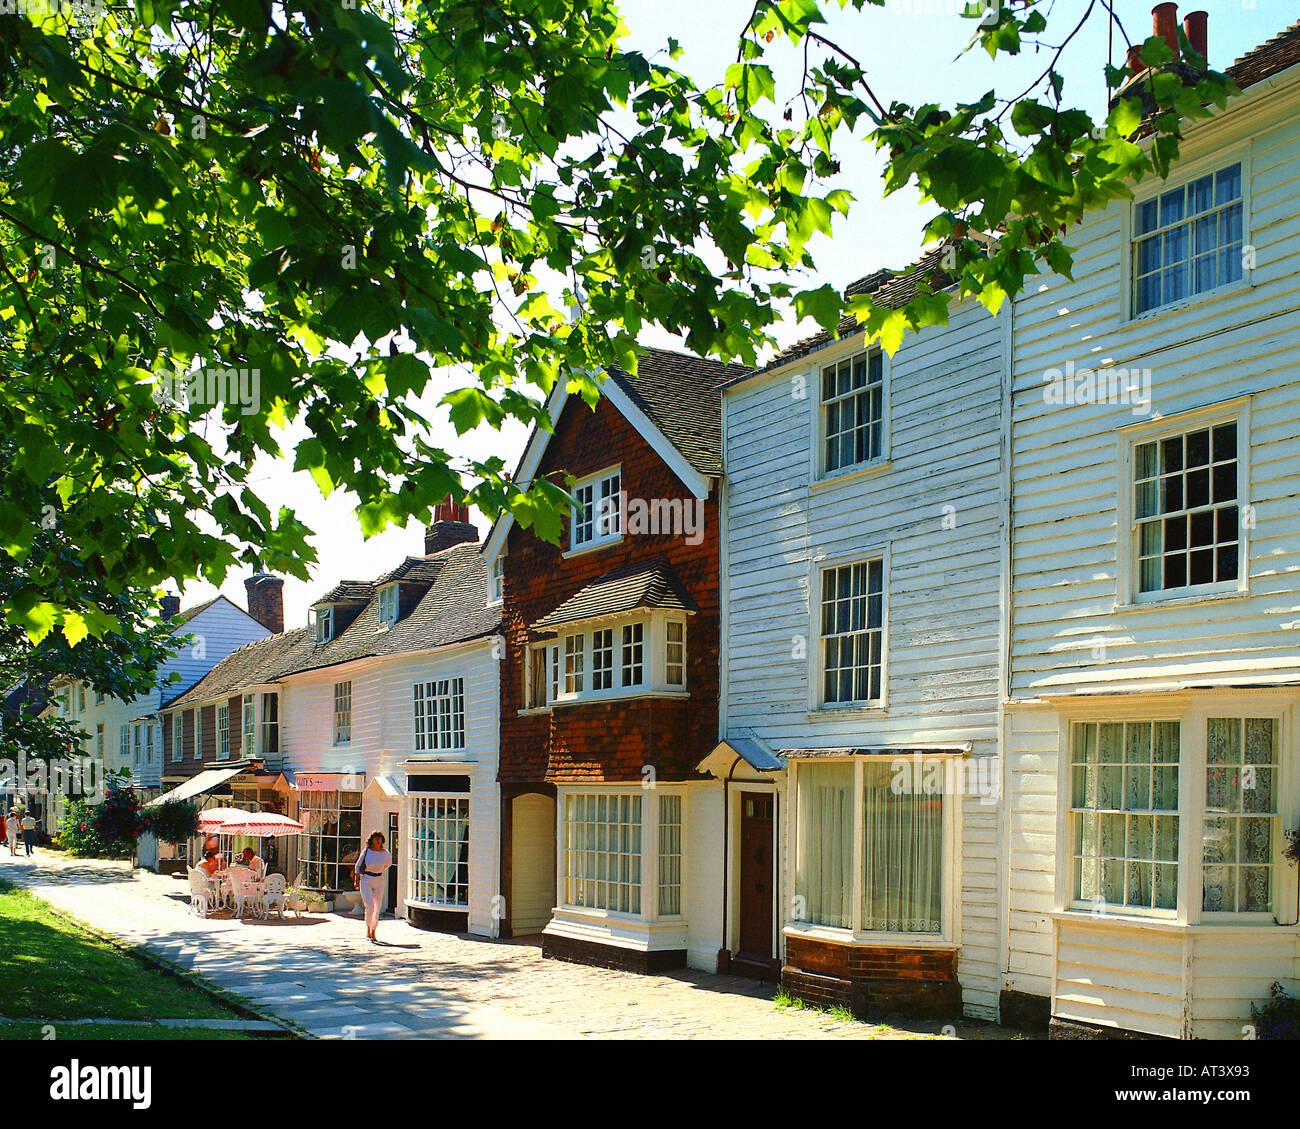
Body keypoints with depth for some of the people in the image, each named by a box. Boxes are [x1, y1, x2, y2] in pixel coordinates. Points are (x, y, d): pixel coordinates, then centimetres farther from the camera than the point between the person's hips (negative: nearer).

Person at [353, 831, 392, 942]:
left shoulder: (385, 853, 1)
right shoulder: (366, 851, -5)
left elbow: (388, 863, 23)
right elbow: (358, 865, 7)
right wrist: (357, 881, 4)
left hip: (379, 882, 3)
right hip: (365, 881, -3)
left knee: (377, 908, 2)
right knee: (369, 906, -16)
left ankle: (373, 932, 15)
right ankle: (368, 927, 6)